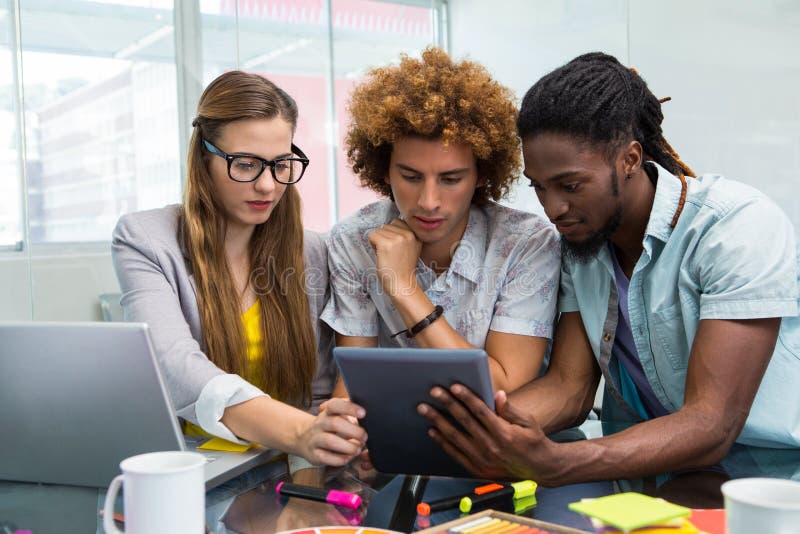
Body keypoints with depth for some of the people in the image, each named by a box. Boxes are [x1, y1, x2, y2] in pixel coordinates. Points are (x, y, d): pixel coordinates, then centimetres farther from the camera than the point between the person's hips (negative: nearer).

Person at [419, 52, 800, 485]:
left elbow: (712, 426, -25)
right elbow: (568, 386, -3)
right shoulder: (579, 238, 2)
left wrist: (551, 464, -38)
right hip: (640, 468, 5)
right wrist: (472, 425, -23)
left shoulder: (739, 226, -18)